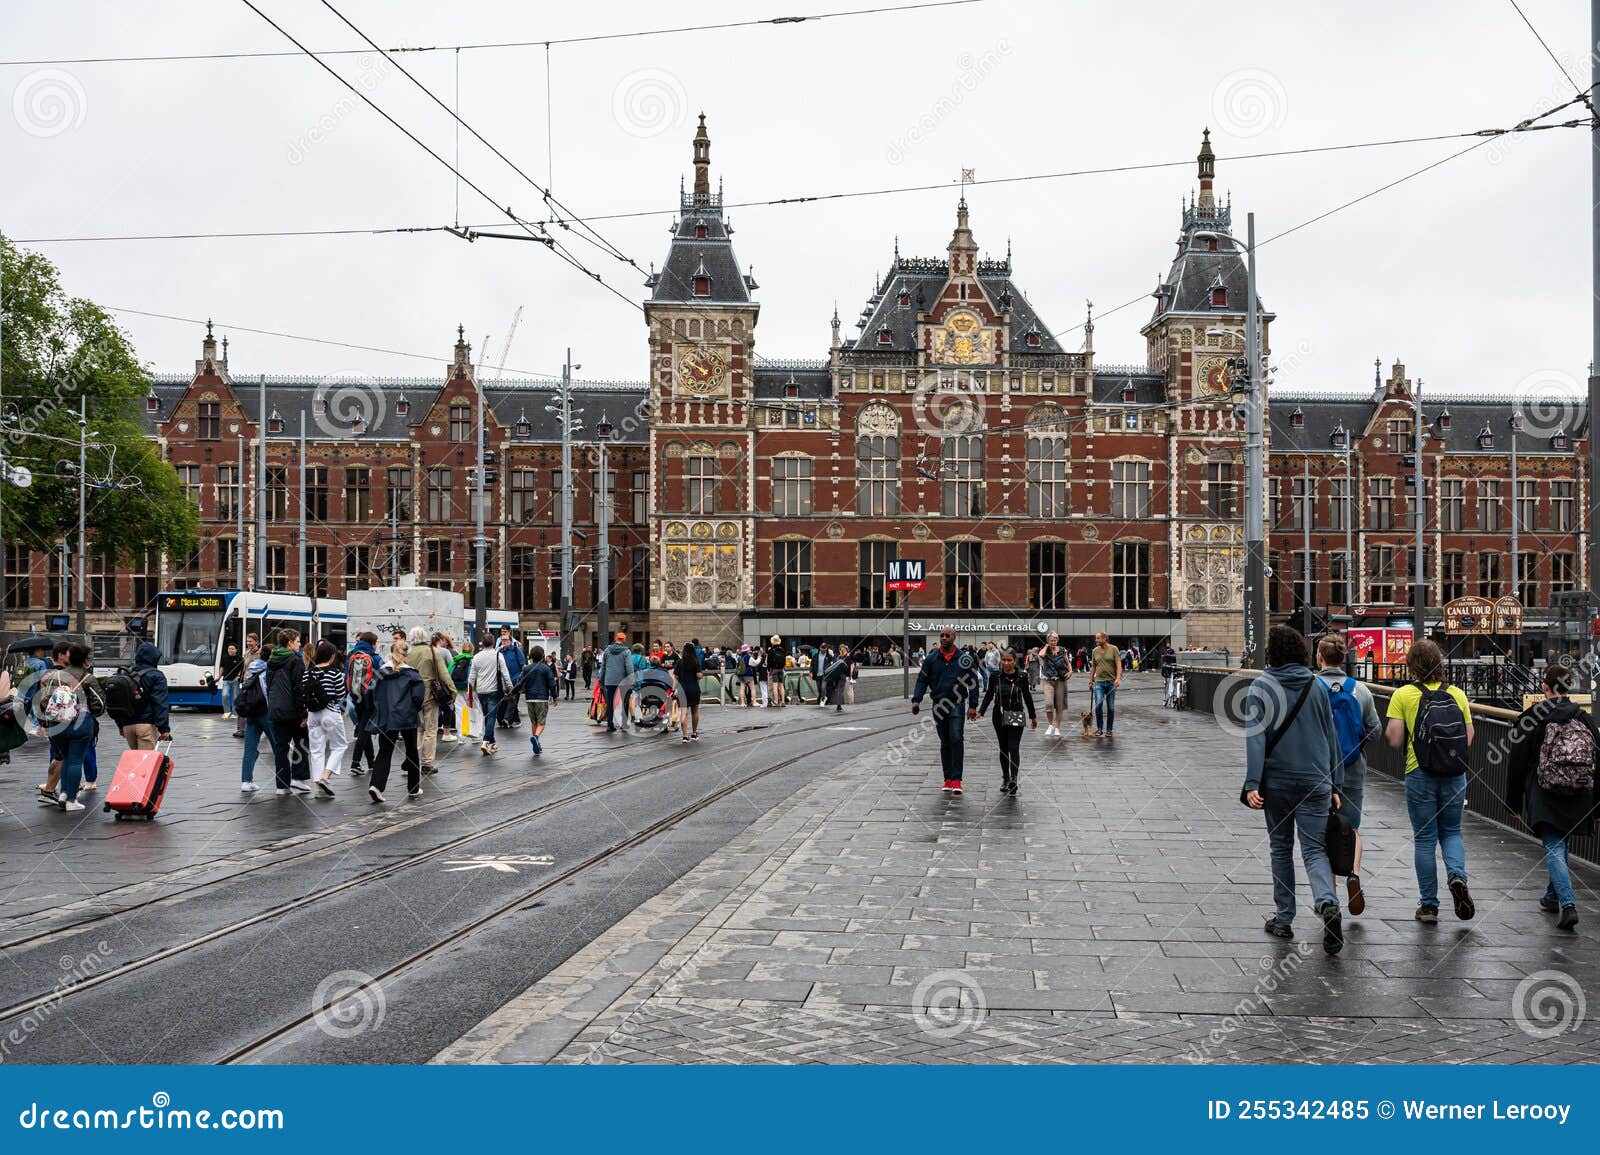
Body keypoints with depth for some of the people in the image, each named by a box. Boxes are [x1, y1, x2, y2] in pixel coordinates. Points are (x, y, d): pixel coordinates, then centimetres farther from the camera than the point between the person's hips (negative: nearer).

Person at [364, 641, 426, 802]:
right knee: (412, 752, 12)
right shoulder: (411, 674, -6)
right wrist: (416, 709, 4)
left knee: (384, 753, 4)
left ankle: (376, 785, -17)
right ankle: (413, 789, 19)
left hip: (386, 719, 2)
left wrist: (380, 712, 15)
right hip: (407, 718, -2)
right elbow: (418, 695, -14)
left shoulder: (381, 673, 5)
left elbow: (374, 696, 5)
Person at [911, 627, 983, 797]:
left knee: (956, 739, -13)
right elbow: (922, 680, 5)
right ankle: (948, 778, 18)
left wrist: (973, 706, -4)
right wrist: (916, 700, -9)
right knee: (945, 743, 10)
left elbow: (973, 682, 2)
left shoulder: (964, 658, 0)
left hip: (957, 705, -3)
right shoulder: (931, 659, 4)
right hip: (939, 705, 3)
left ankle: (956, 779, -10)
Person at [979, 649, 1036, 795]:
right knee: (1003, 748, 11)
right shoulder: (996, 676, -2)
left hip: (1016, 717, -3)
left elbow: (1027, 697, 5)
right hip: (999, 716, 3)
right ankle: (1005, 778, 22)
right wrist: (980, 711, -5)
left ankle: (1013, 779, -18)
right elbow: (989, 694, 5)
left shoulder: (1021, 676, -6)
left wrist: (1033, 717, 13)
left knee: (1014, 748, -12)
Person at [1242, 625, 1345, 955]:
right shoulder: (1317, 686, 5)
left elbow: (1255, 736, -12)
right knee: (1314, 849, 1)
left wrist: (1252, 783, -13)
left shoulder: (1261, 687, -4)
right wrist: (1335, 785, 15)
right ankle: (1327, 903, -25)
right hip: (1316, 781, 1)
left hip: (1276, 781, -1)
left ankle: (1284, 919, 18)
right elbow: (1331, 736, 9)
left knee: (1281, 849, 13)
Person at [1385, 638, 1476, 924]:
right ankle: (1457, 875, -9)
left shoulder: (1403, 695, -7)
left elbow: (1395, 740, -11)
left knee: (1424, 839, 7)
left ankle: (1429, 905, 11)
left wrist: (1388, 730, 10)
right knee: (1452, 832, 19)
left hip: (1420, 775, -2)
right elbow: (1469, 737, 3)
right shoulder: (1457, 694, 1)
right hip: (1455, 774, 2)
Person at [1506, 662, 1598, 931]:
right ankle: (1553, 896, 35)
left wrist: (1514, 799, 5)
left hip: (1545, 797, -4)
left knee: (1554, 850, -4)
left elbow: (1517, 760, -5)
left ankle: (1568, 903, -20)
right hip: (1578, 798, 4)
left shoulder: (1533, 717, -7)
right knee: (1561, 845, 22)